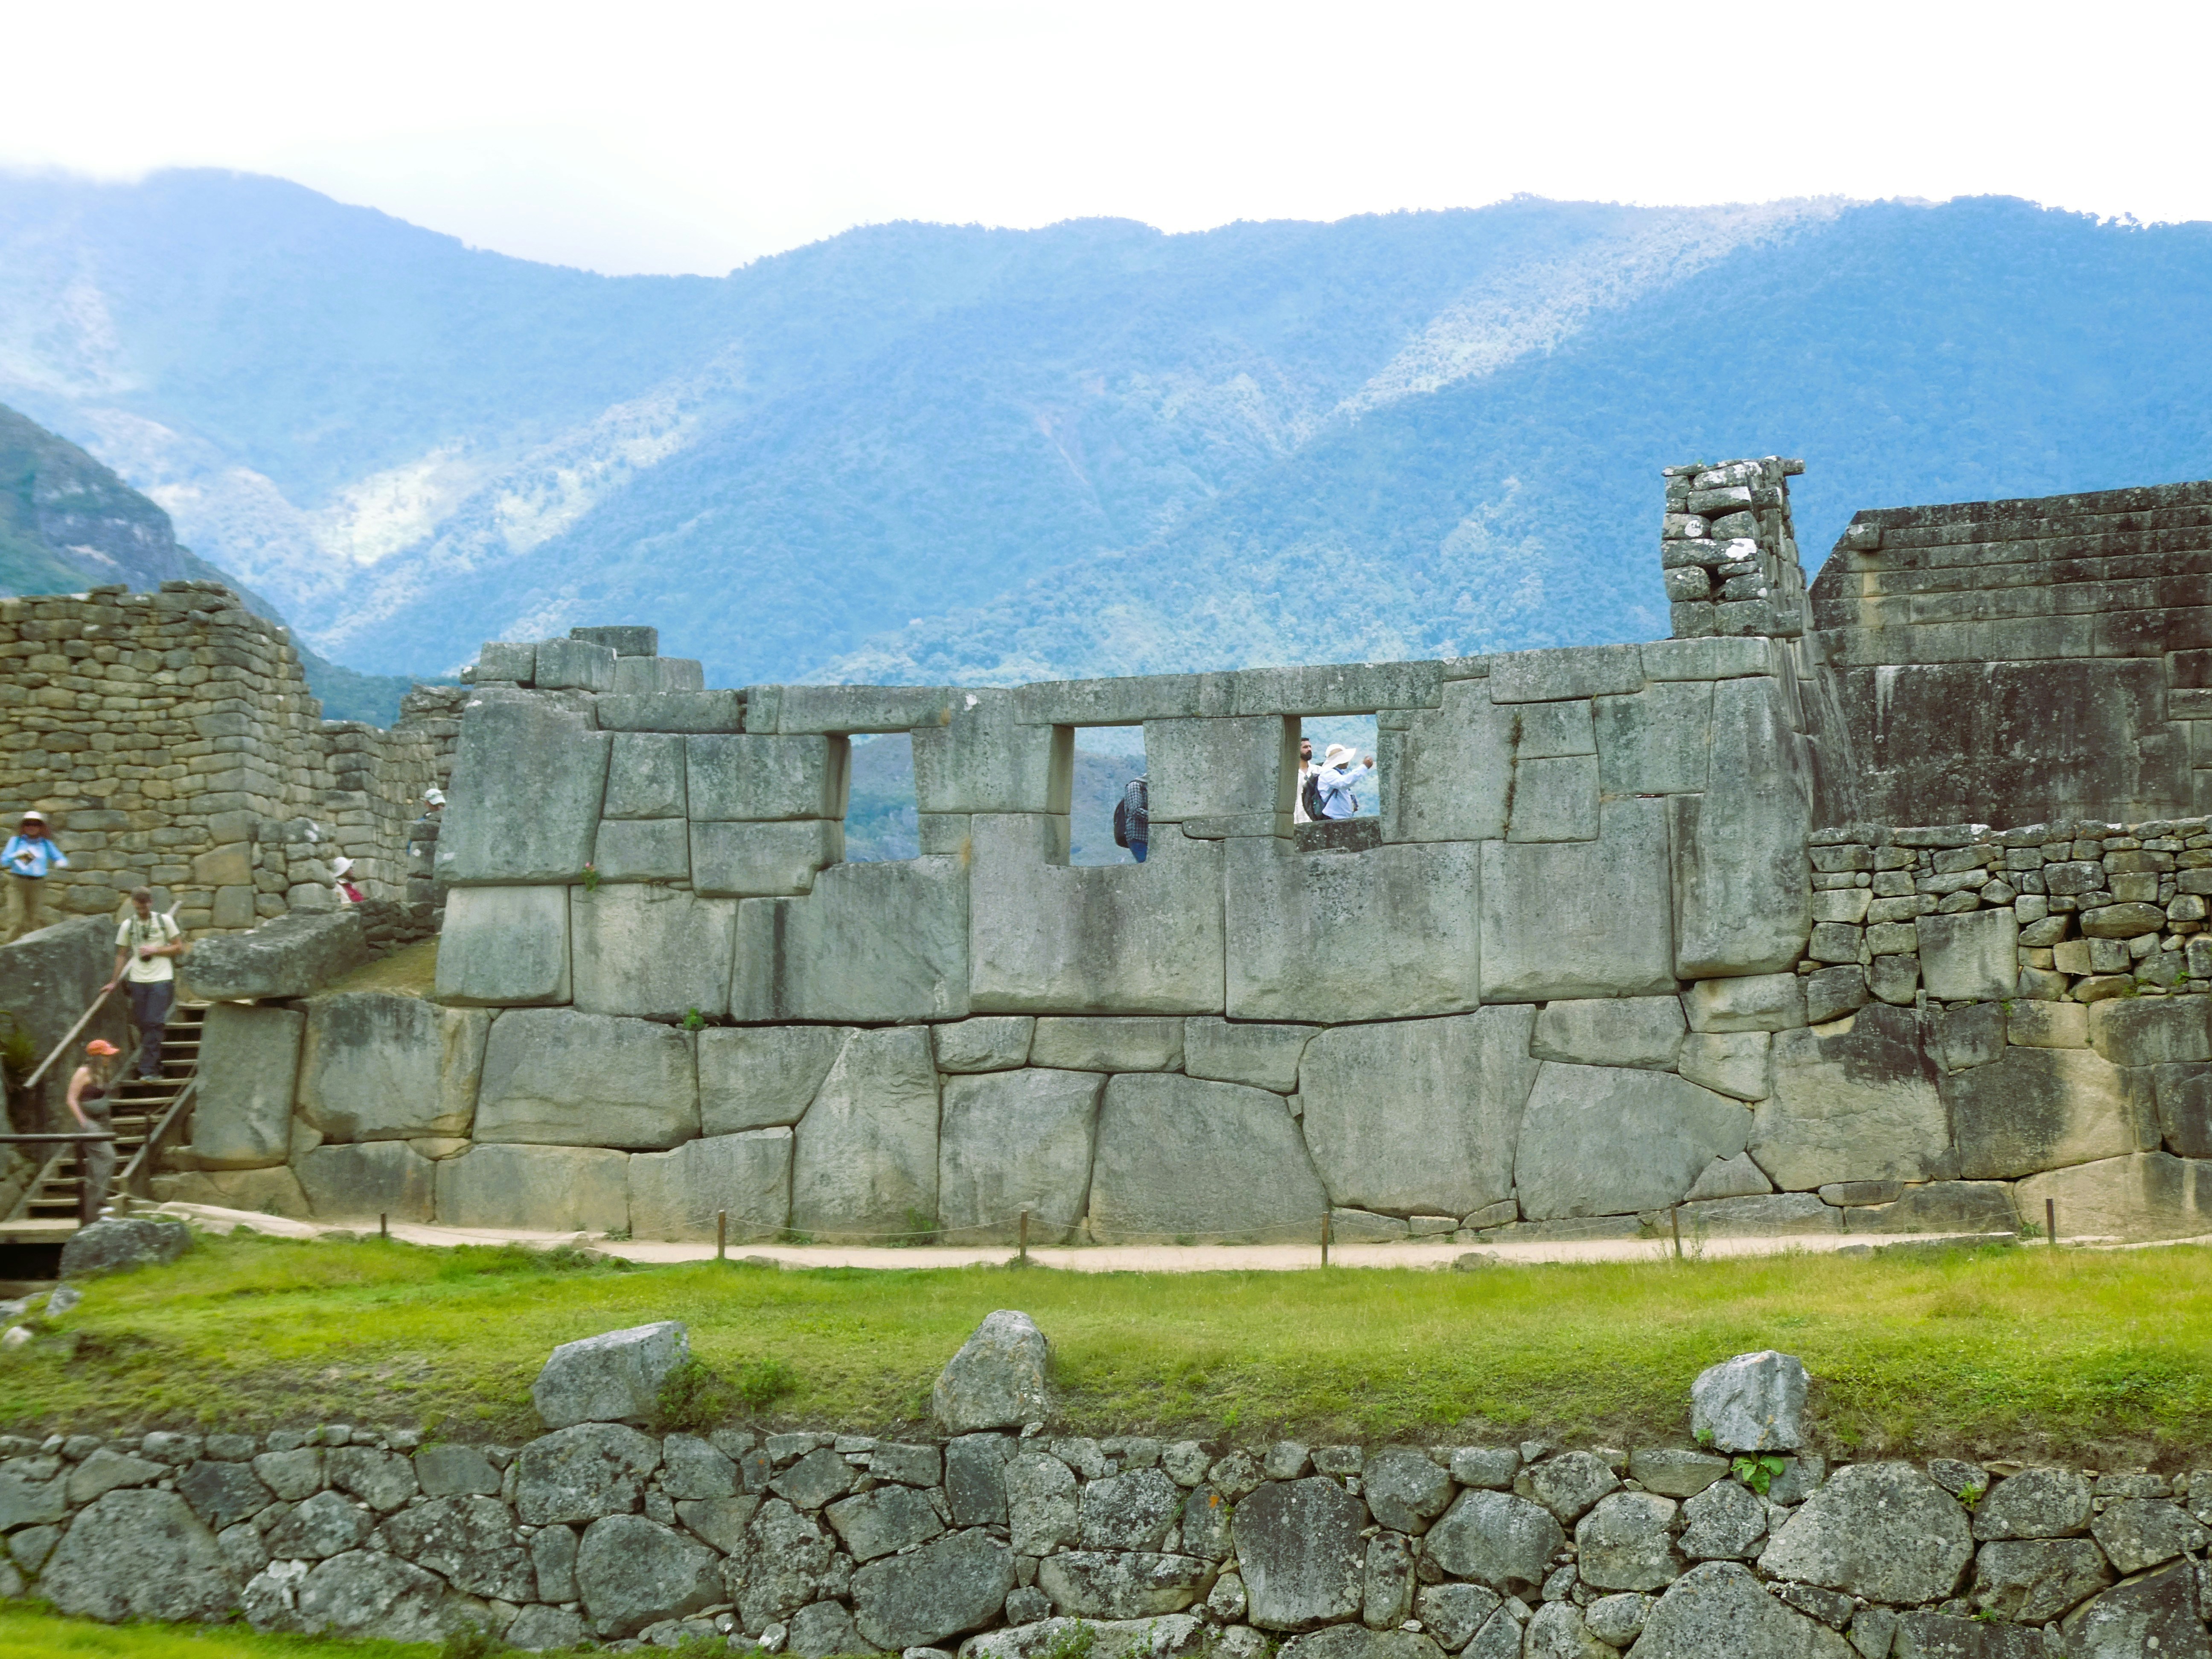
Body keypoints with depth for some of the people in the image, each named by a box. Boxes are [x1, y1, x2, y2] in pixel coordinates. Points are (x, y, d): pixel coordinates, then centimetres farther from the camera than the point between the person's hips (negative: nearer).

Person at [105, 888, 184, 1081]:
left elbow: (179, 948, 4)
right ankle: (154, 1067, 15)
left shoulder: (165, 921, 2)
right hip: (138, 980, 3)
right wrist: (113, 982, 11)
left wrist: (155, 950, -9)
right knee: (142, 1024, 3)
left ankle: (148, 1069, -12)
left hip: (161, 979, -3)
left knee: (154, 1024, -12)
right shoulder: (128, 925, 8)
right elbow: (122, 955, 14)